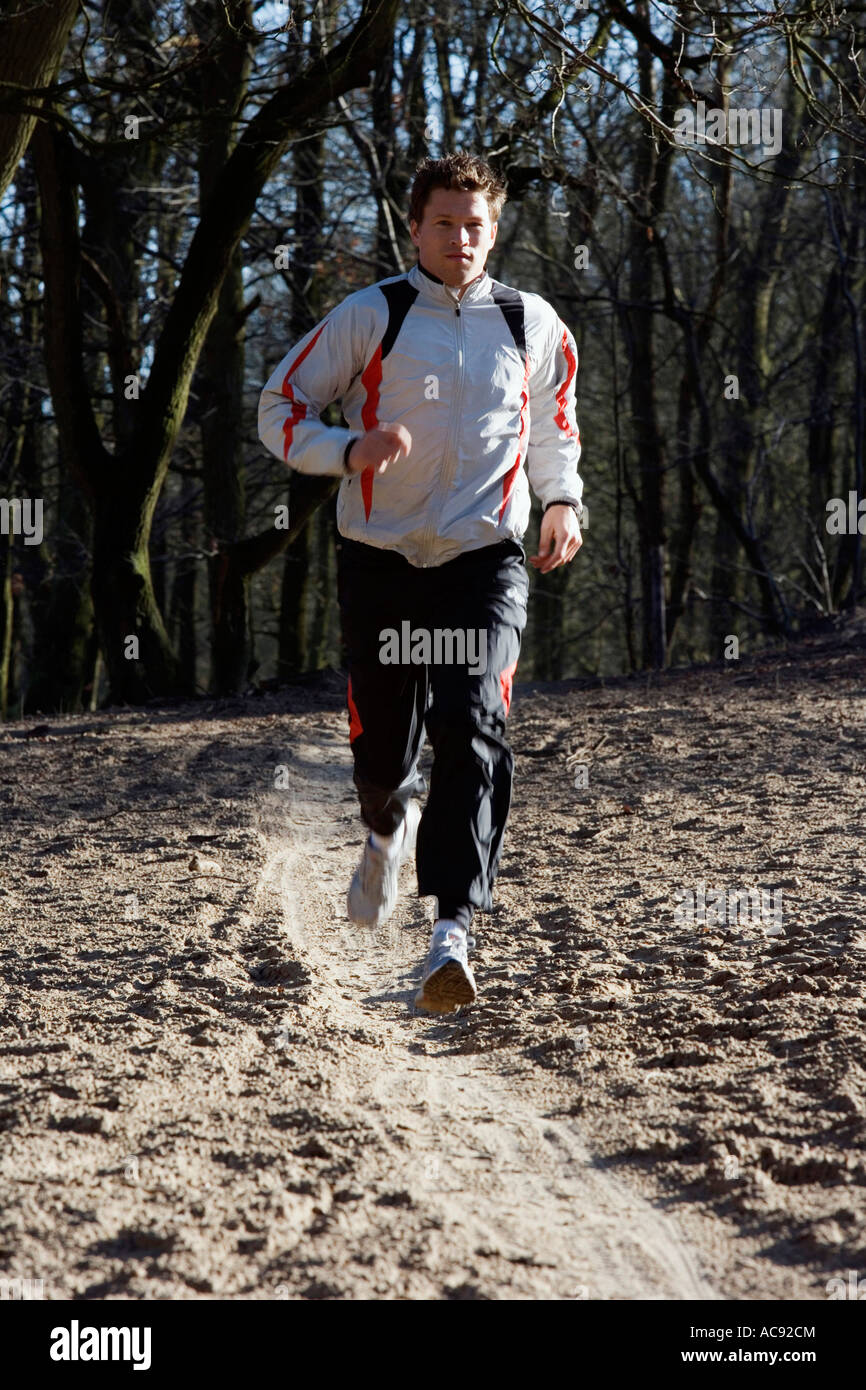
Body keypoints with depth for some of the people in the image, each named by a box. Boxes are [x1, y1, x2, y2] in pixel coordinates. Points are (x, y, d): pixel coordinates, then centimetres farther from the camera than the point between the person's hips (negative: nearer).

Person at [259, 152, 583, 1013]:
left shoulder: (531, 324, 8)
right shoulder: (370, 316, 0)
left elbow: (554, 422, 26)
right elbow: (280, 409, 1)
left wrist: (562, 498, 8)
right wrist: (350, 450, -17)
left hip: (485, 560, 0)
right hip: (381, 558, 0)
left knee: (474, 731, -20)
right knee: (381, 746, 6)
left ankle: (452, 932, -25)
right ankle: (390, 828, 45)